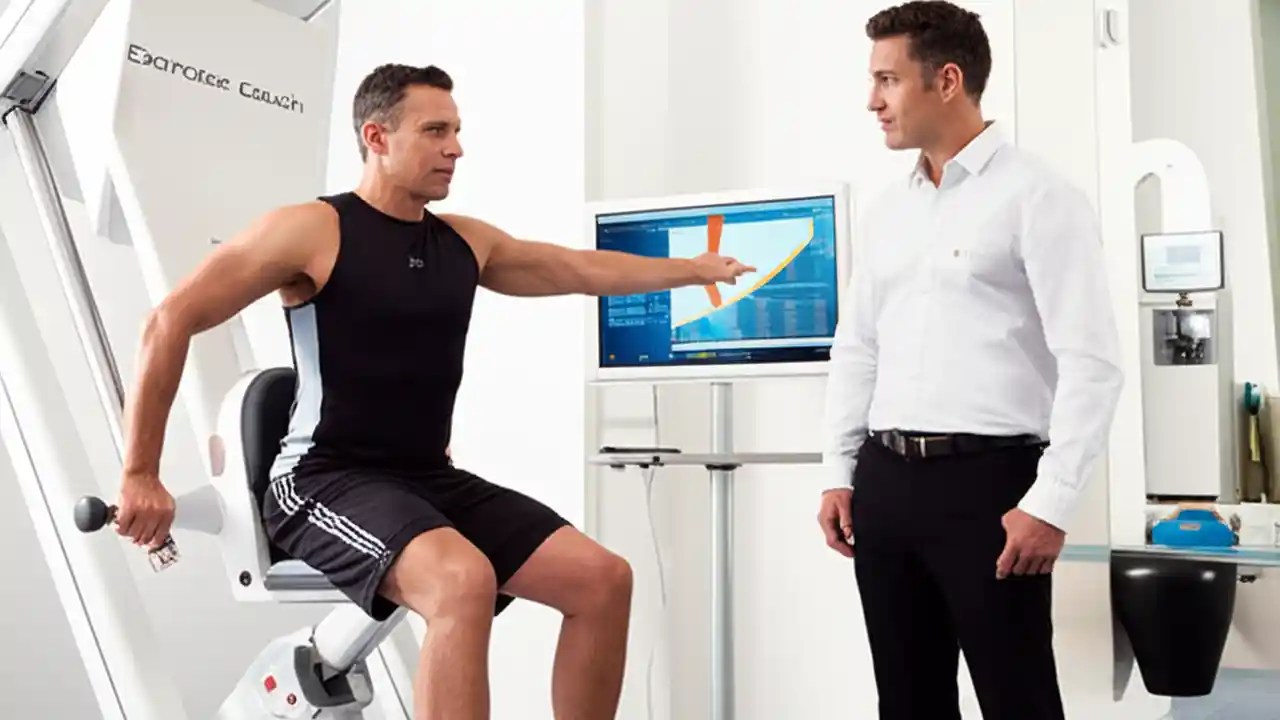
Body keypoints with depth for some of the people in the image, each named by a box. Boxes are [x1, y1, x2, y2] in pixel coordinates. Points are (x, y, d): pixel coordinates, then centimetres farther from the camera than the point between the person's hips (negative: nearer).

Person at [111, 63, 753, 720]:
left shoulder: (466, 242, 11)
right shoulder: (311, 229, -7)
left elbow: (587, 270, 25)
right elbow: (171, 321, -9)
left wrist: (693, 269, 30)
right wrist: (140, 477, -11)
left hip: (432, 482, 7)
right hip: (327, 482, -7)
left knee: (603, 578, -7)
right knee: (463, 582, -36)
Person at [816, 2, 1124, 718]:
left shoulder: (1038, 196, -6)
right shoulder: (889, 208, 13)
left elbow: (1092, 362, -11)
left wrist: (1050, 504, -15)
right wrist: (841, 473, 11)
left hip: (986, 479, -6)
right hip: (886, 479, 6)